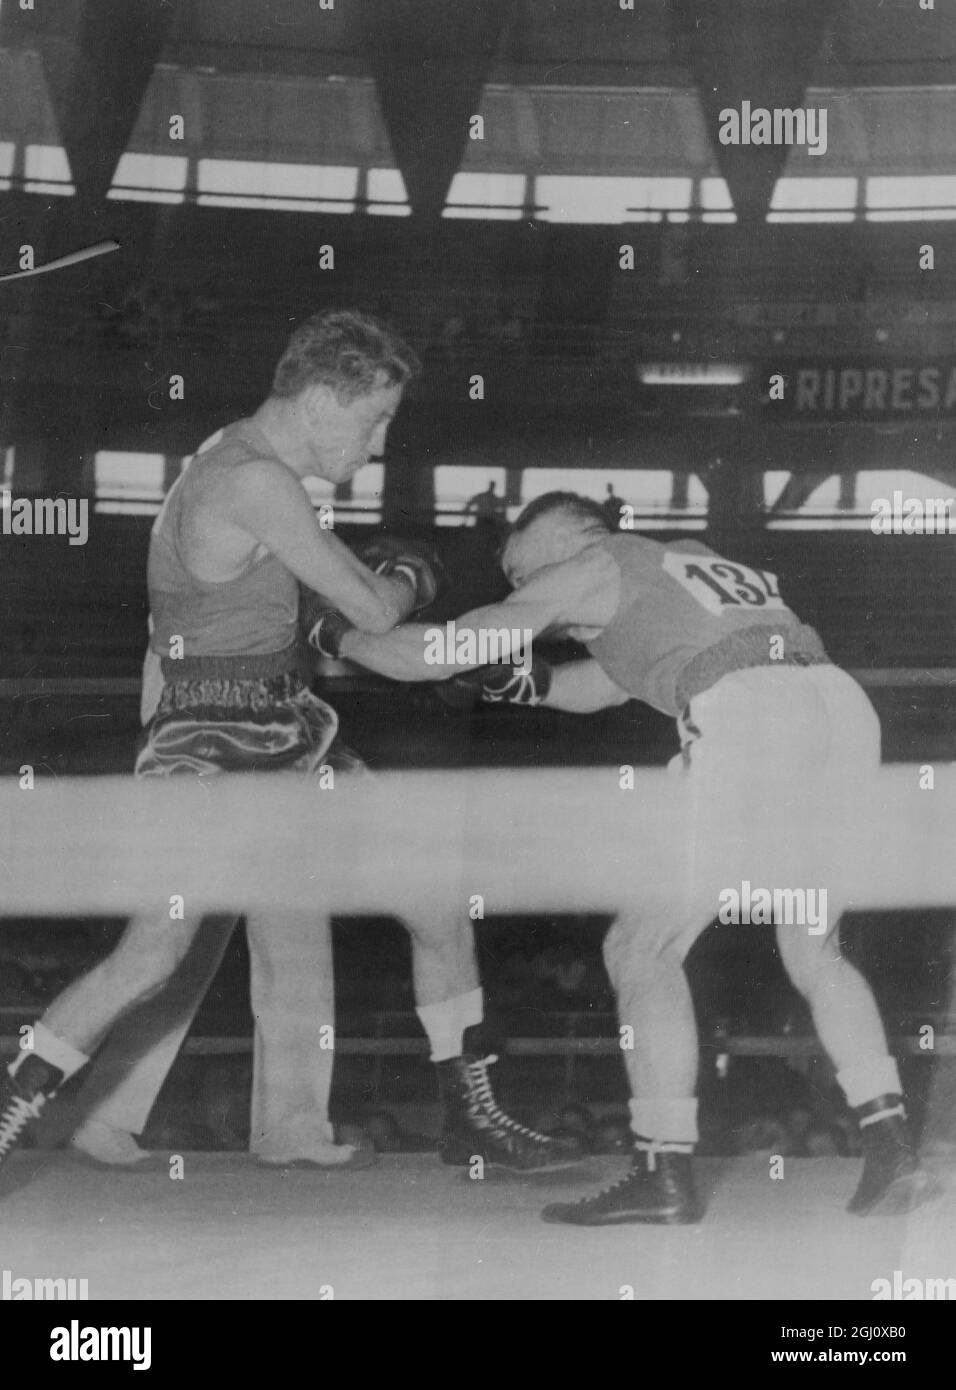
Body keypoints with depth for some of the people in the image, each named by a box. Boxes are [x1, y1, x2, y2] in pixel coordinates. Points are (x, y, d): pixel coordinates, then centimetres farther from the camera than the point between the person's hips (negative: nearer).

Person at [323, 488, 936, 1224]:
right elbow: (600, 685, 41)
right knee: (812, 949, 22)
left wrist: (332, 636, 25)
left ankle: (667, 1172, 1)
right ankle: (893, 1151, 13)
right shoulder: (686, 563, 34)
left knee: (642, 947, 4)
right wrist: (520, 681, 27)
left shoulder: (593, 563, 13)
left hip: (748, 716, -8)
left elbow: (442, 652, 12)